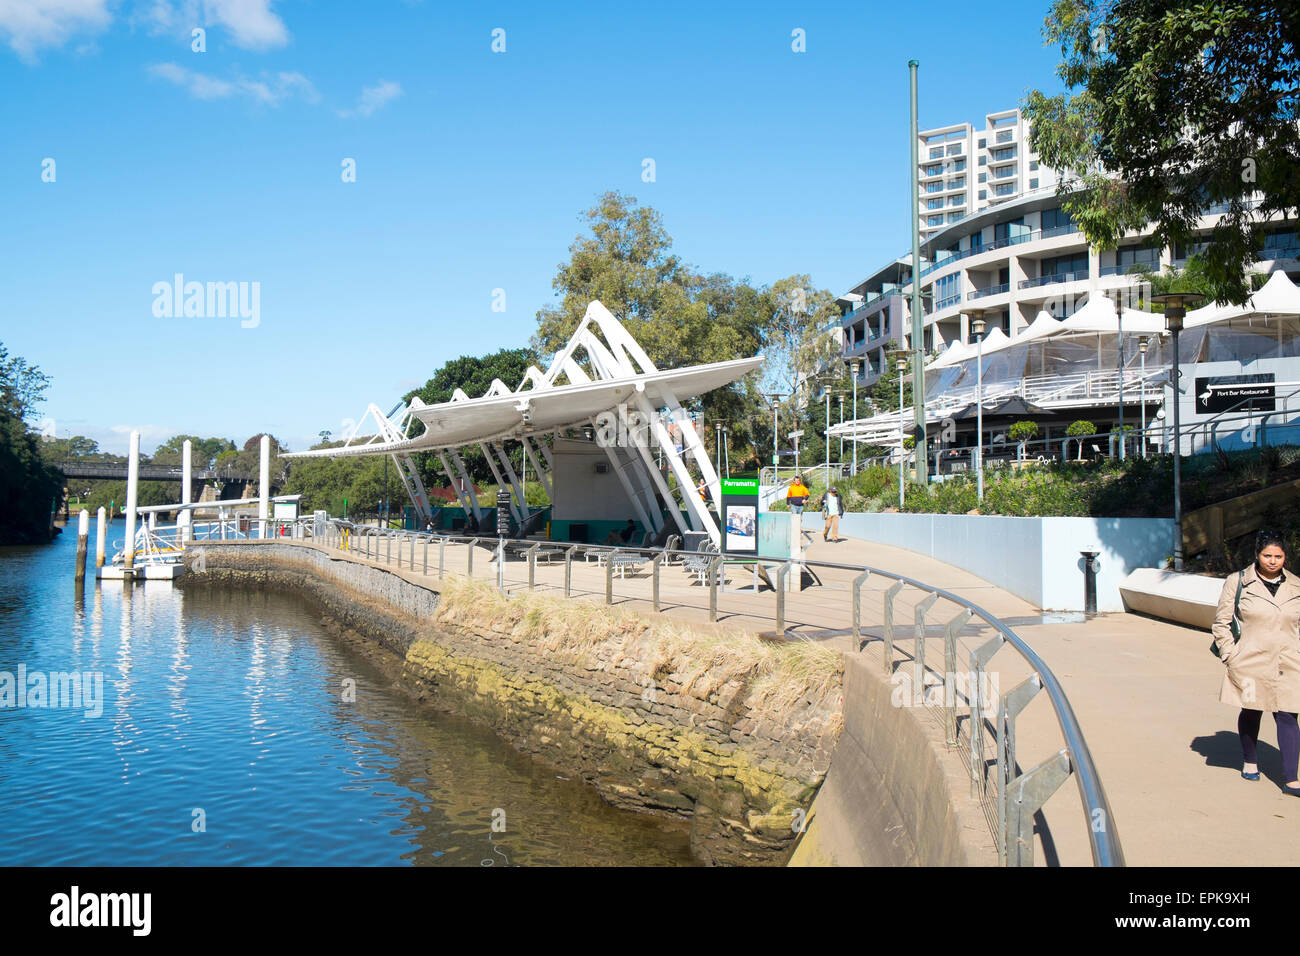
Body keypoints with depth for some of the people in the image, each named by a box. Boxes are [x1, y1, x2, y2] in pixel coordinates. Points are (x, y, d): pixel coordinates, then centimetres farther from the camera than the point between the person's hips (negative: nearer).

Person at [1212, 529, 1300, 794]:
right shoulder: (1238, 582, -2)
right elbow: (1221, 622, 1)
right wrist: (1230, 655, -5)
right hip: (1250, 664, -1)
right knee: (1251, 713, 11)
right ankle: (1249, 760, 34)